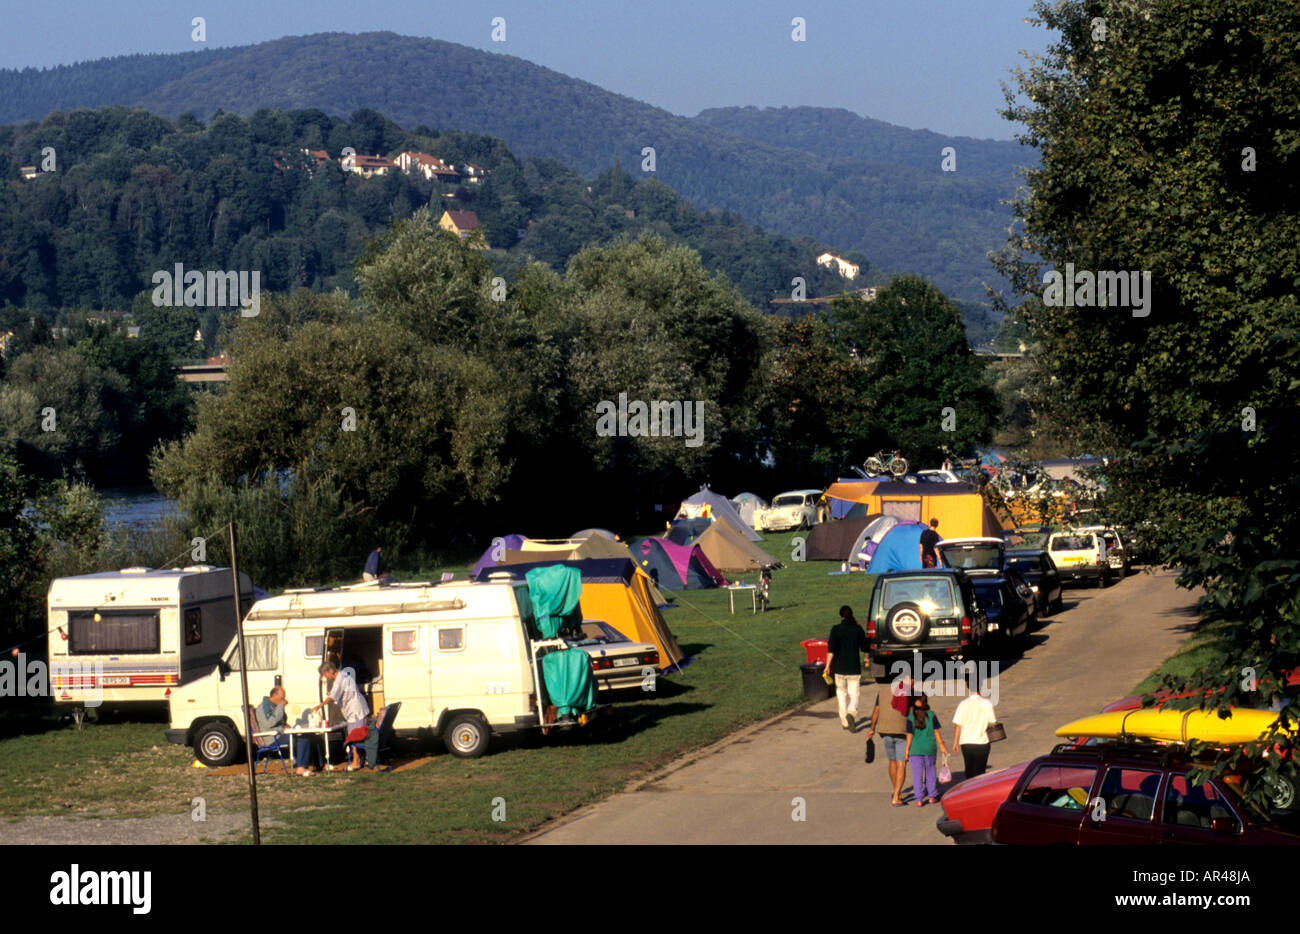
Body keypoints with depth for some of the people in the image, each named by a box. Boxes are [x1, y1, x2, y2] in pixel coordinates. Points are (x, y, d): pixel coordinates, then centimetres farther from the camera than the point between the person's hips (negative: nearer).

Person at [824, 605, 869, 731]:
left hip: (840, 667, 0)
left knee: (841, 694, 14)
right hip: (854, 668, 0)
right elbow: (864, 647, 3)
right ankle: (852, 713, -25)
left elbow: (831, 649, -11)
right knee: (853, 694, 3)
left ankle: (844, 721, 19)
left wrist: (828, 665, -9)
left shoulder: (836, 630, -5)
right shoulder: (858, 629, -3)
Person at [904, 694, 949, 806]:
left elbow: (910, 735, -7)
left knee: (917, 774, 4)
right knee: (930, 772, 16)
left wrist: (907, 749, 1)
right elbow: (936, 732, -1)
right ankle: (932, 796, 22)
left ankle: (918, 799, 2)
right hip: (930, 748, 1)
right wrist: (942, 746, 8)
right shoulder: (931, 715, -5)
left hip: (915, 749, -1)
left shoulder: (910, 717, -8)